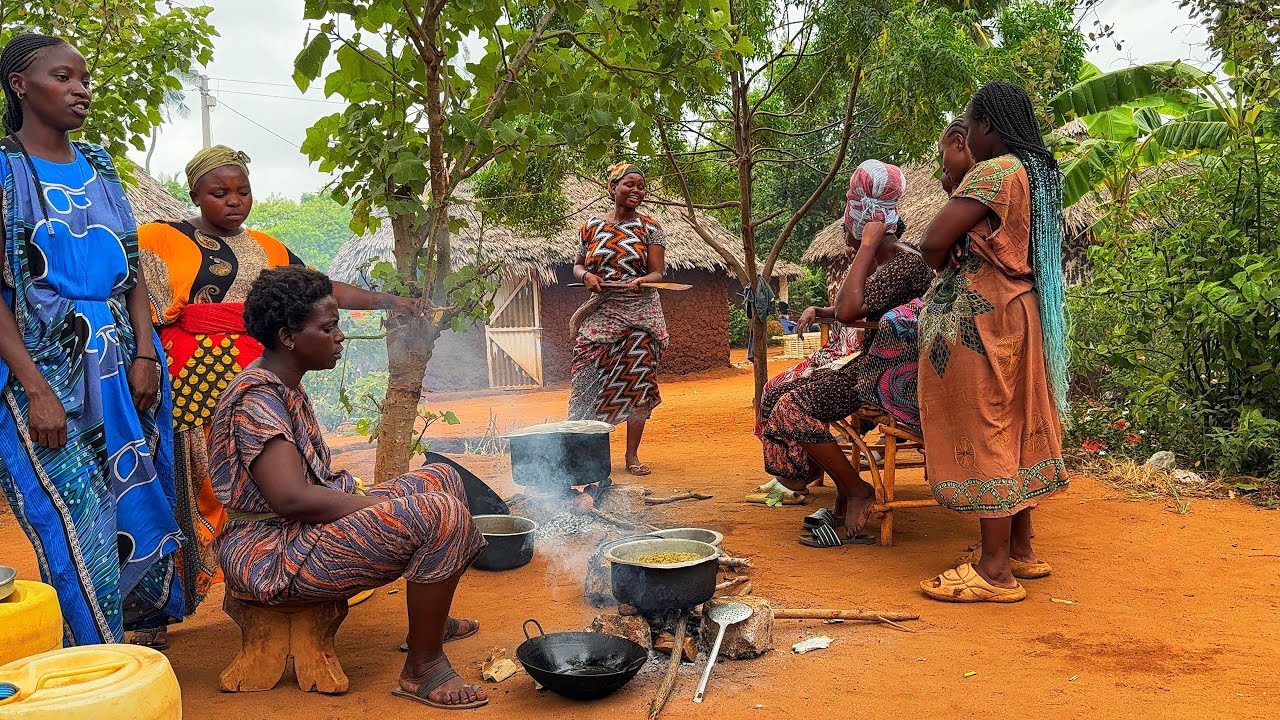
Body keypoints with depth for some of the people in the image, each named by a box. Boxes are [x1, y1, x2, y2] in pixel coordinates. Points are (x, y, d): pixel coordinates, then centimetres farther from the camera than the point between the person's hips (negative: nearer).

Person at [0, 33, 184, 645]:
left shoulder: (99, 166, 13)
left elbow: (131, 266, 12)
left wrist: (145, 354, -1)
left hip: (121, 364, 5)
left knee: (139, 510, 8)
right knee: (79, 531, -5)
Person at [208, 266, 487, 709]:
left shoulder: (284, 388, 13)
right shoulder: (256, 397, -18)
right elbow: (291, 497, -28)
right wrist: (383, 508, -20)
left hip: (305, 528, 11)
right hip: (272, 554, -11)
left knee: (442, 478, 16)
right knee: (441, 513, -26)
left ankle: (430, 619, 25)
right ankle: (421, 668, -13)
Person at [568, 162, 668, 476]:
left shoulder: (649, 228, 4)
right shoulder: (592, 226, 8)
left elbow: (658, 273, 0)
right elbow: (578, 265, 16)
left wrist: (641, 281, -21)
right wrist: (586, 276, -8)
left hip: (639, 314, -1)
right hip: (599, 314, 1)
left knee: (638, 382, -2)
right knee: (590, 380, -3)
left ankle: (632, 455, 7)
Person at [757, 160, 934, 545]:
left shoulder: (905, 263, -19)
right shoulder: (880, 259, 13)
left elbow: (848, 311, -29)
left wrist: (867, 245, -23)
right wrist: (818, 311, 11)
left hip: (894, 374, -11)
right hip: (873, 362, 11)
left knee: (794, 407, -21)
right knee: (779, 395, 2)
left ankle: (857, 491, -5)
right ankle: (845, 500, 3)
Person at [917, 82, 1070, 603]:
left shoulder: (994, 172, -16)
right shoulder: (1038, 173, 13)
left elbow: (934, 242, -21)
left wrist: (944, 265, 0)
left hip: (981, 318, -10)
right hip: (1021, 312, 10)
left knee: (983, 433, -5)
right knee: (1015, 431, 14)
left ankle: (994, 570, 1)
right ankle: (1020, 551, 24)